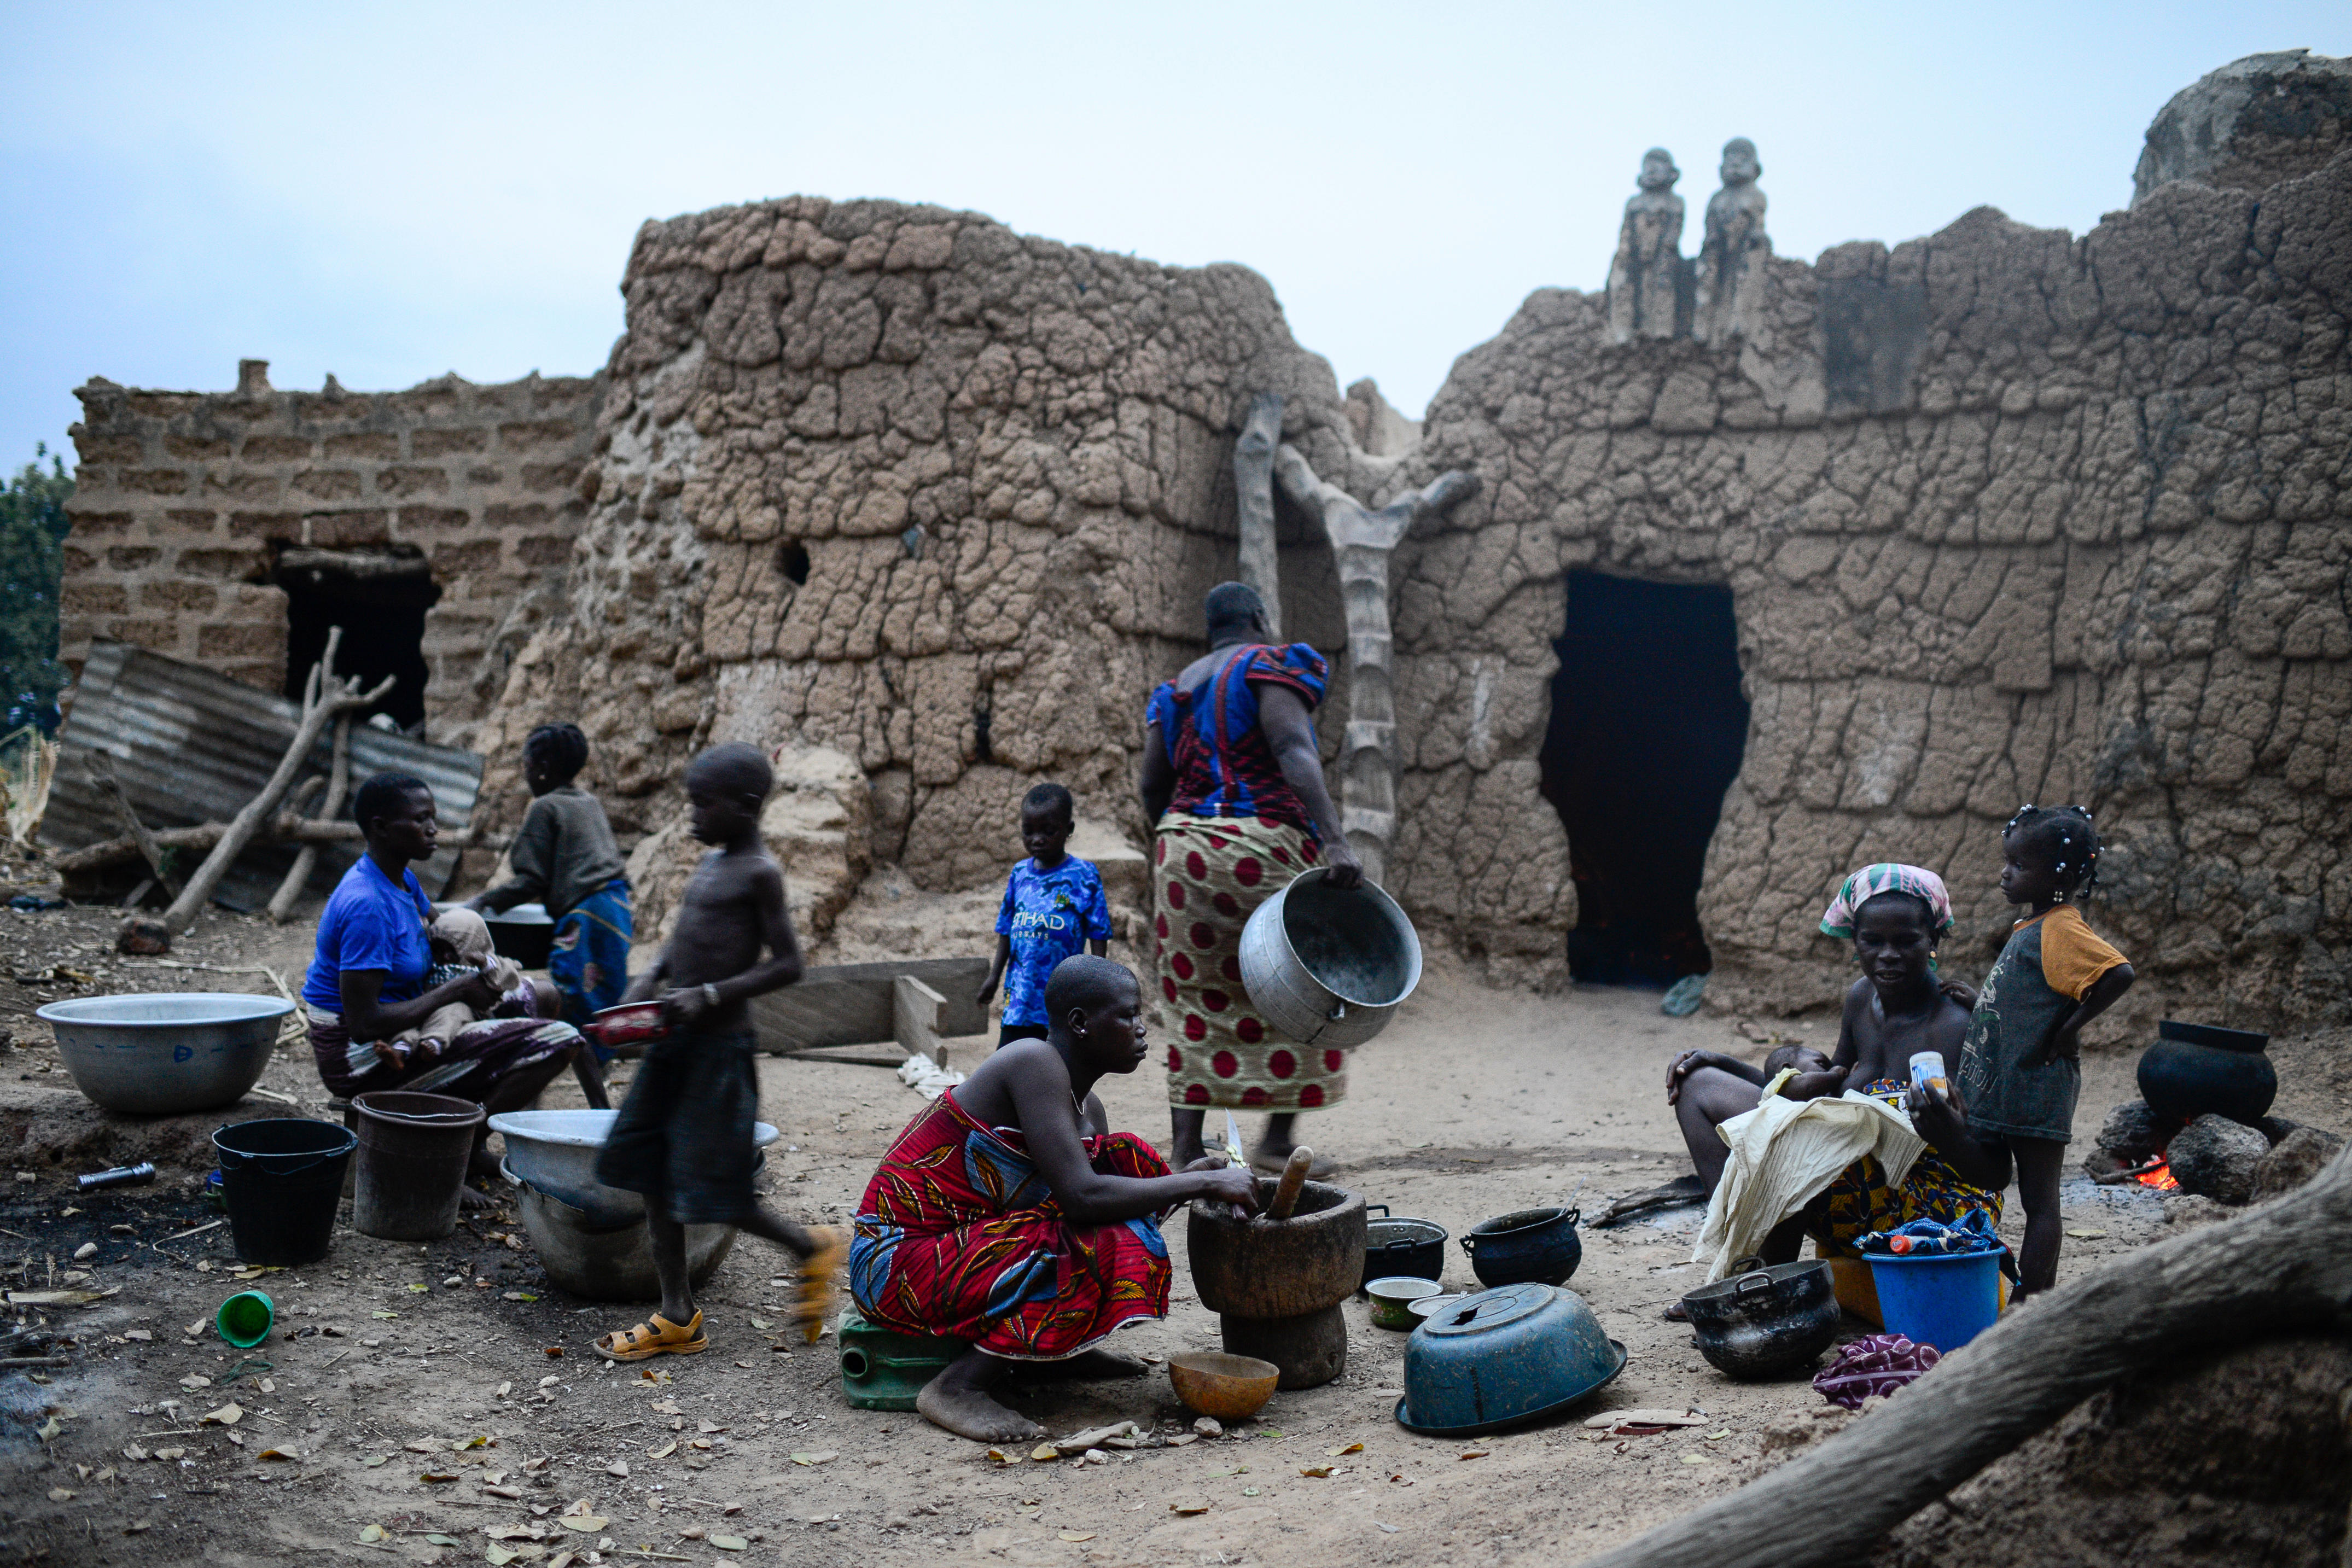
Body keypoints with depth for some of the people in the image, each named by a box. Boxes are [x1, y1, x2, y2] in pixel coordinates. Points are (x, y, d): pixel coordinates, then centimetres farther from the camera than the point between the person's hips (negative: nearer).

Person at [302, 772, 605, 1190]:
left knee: (529, 999, 20)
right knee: (558, 1039, -16)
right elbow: (365, 1024, -27)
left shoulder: (401, 880, 7)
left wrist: (478, 974, 3)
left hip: (395, 1031, 10)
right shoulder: (366, 905, -23)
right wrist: (457, 989, -18)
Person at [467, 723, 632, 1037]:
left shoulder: (544, 808, -4)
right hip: (618, 903, 9)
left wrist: (485, 901, 0)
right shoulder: (591, 803, 19)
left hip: (585, 915, -9)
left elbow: (532, 879, -8)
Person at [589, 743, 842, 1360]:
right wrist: (654, 976, 7)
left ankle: (812, 1247, 18)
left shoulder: (759, 873, -12)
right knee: (653, 1174, 9)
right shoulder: (711, 863, 12)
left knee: (711, 1188, -6)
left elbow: (787, 963, -15)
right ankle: (678, 1316, 19)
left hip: (719, 1042, -9)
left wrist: (709, 996, -21)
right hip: (674, 1038, 9)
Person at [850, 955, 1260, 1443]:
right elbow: (1082, 1197, -28)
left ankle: (1063, 1346, 9)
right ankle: (958, 1386, -17)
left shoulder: (1087, 1109, 8)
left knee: (1128, 1160, 7)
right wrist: (1205, 1183, -21)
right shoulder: (1034, 1063, -20)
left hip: (960, 1245, 9)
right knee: (1107, 1246, -23)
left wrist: (1186, 1181, -4)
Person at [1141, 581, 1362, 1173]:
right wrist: (1333, 839, -26)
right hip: (1261, 845, -6)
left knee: (1196, 1001, 9)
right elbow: (1294, 753, -17)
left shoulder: (1177, 688, 19)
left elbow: (1152, 786, 14)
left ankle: (1186, 1149, 4)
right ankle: (1279, 1140, 3)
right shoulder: (1267, 667, 0)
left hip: (1183, 844, 6)